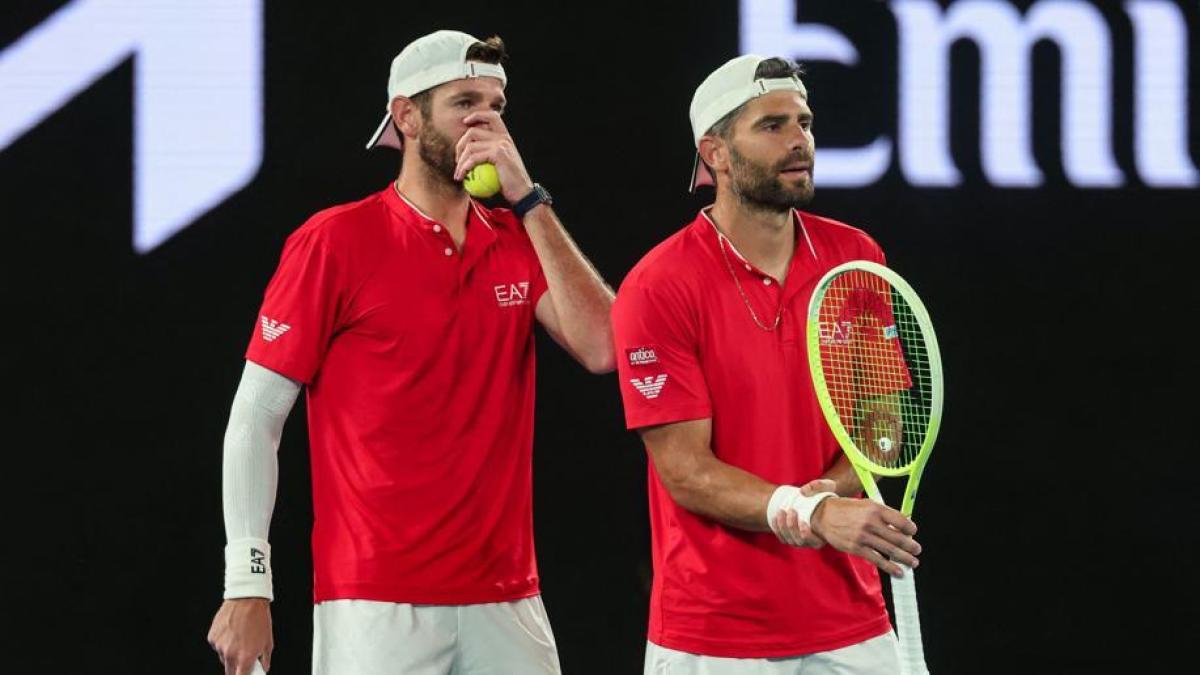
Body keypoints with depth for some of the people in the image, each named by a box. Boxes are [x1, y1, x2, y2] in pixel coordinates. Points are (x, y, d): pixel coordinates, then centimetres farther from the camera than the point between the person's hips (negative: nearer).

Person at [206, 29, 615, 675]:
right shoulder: (336, 241, -2)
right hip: (375, 607, -4)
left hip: (506, 599, 4)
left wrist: (529, 200, -7)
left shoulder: (517, 241, 11)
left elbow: (600, 347, -5)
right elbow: (255, 418, -3)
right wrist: (247, 587, -10)